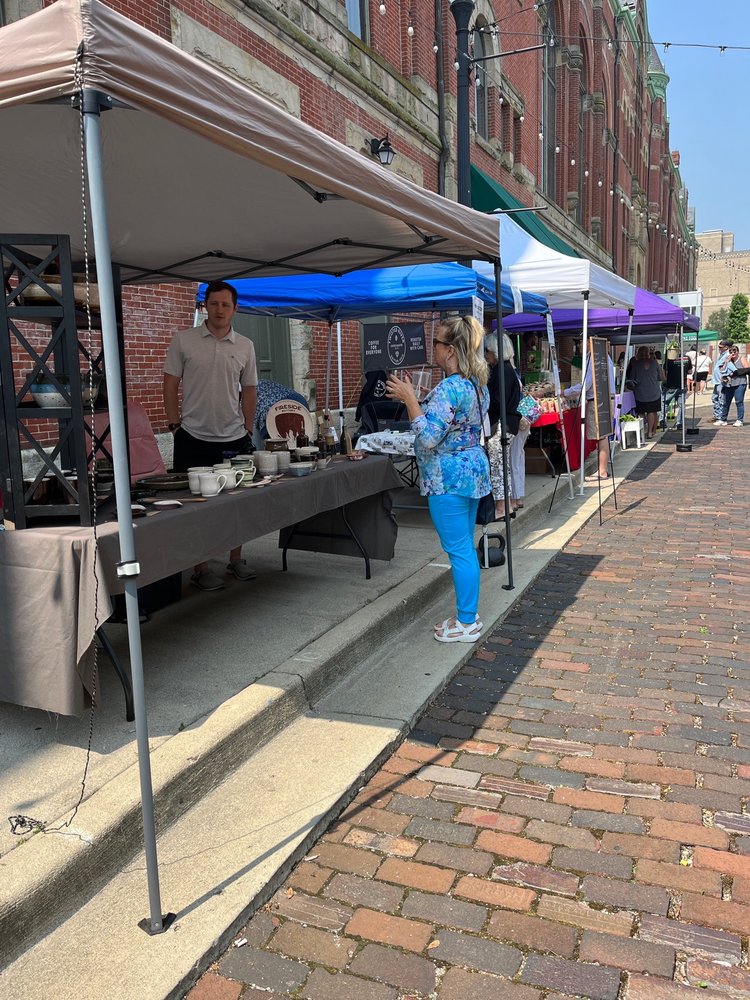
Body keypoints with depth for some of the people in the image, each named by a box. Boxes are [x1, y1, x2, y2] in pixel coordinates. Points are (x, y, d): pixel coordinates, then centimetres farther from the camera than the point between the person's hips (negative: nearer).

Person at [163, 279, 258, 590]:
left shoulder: (245, 346, 7)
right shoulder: (183, 340, -1)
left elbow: (248, 391, 12)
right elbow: (170, 385, 1)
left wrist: (247, 431, 7)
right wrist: (175, 425, -4)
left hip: (234, 438, 3)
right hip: (194, 437, -3)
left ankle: (236, 559, 25)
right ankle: (200, 568, 12)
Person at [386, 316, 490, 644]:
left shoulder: (448, 388, -21)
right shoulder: (477, 384, 10)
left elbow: (428, 437, -25)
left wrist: (409, 399, -20)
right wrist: (414, 400, 15)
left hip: (448, 478, -10)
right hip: (472, 469, 10)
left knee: (458, 550, -1)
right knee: (465, 548, 16)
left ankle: (466, 624, 9)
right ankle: (467, 616, 26)